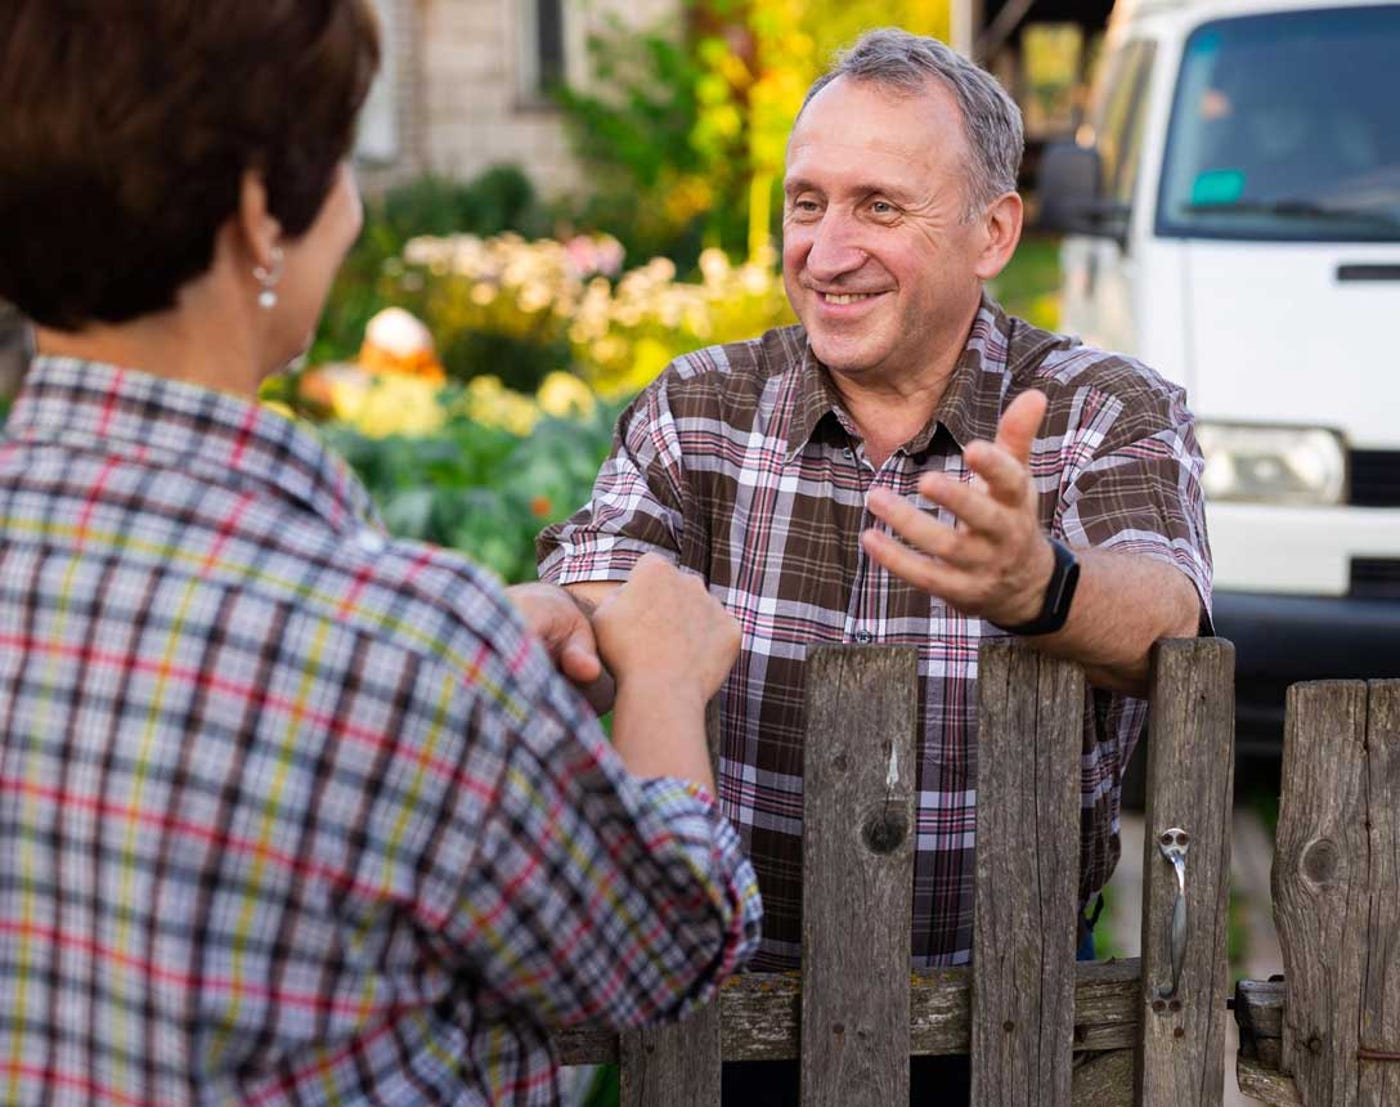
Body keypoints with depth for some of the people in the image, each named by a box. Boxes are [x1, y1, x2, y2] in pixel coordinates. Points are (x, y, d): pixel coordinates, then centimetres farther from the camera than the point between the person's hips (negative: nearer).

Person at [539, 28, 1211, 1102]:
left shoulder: (1110, 414, -2)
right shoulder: (697, 410, 6)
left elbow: (1159, 617, -21)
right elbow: (593, 607, -9)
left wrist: (1037, 588, -44)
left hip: (1003, 1006, -1)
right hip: (732, 1001, 1)